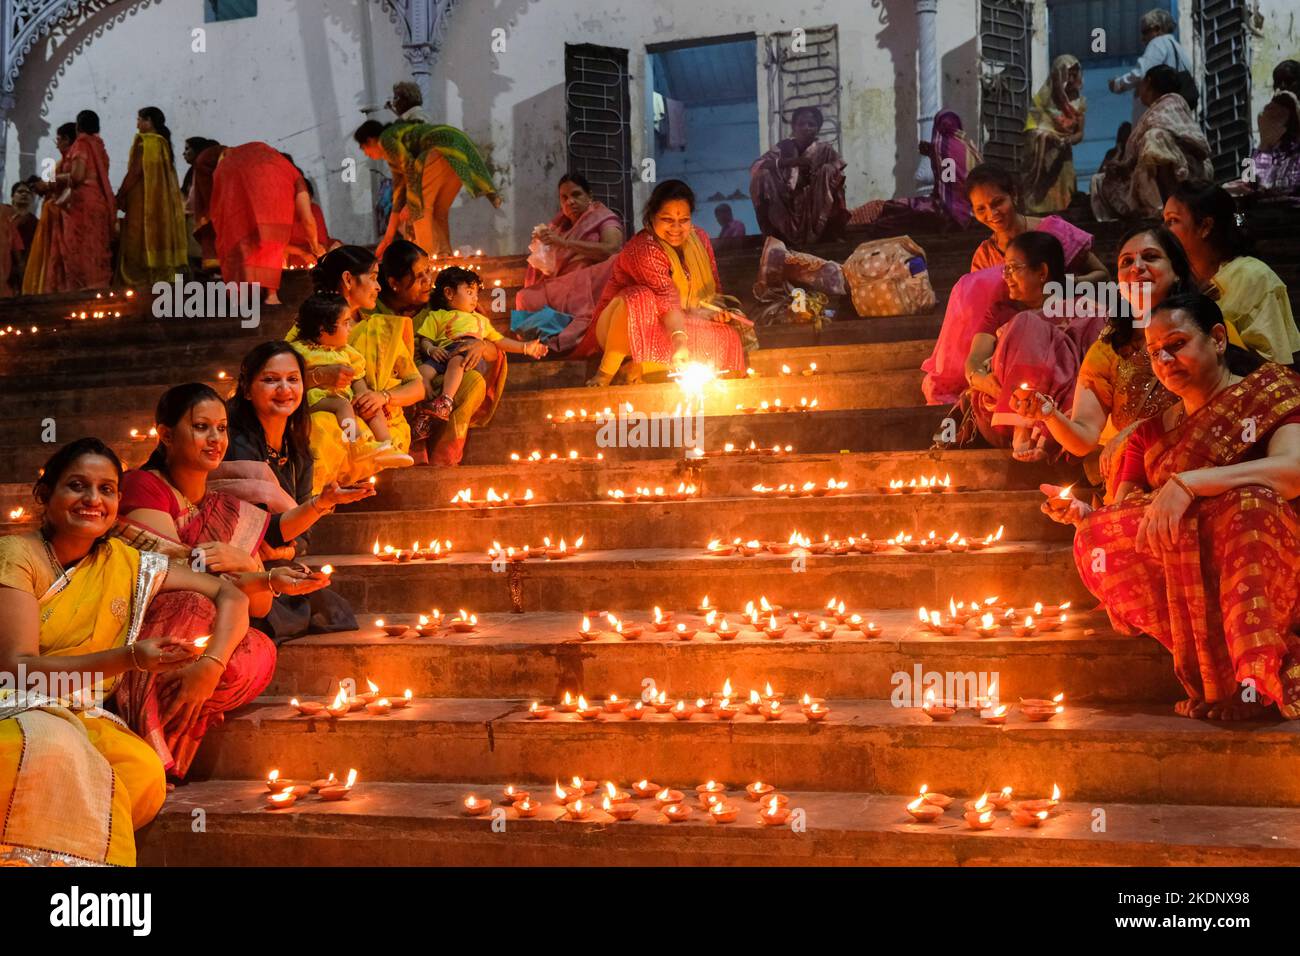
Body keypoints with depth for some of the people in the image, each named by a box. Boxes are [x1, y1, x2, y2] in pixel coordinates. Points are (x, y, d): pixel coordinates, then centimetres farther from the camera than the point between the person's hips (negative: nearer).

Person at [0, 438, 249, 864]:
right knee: (54, 747, -38)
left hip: (80, 718, 4)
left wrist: (209, 666, -8)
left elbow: (231, 597, 12)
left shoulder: (126, 565, 8)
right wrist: (128, 659, -24)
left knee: (145, 769, -29)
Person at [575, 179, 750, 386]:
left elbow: (714, 288, 7)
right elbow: (667, 299, -36)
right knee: (638, 298, -39)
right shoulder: (643, 249, -23)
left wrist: (718, 310, -16)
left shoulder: (700, 239, -2)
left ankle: (641, 368, -18)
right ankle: (605, 375, -25)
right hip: (622, 327, -7)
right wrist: (679, 340, -50)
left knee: (727, 338, -17)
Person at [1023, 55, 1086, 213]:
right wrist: (1049, 136, -25)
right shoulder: (1043, 97, -7)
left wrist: (1069, 140, -17)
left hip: (1062, 159, 4)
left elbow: (1079, 133, 5)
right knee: (1039, 200, -9)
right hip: (1041, 159, -4)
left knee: (1061, 200, 4)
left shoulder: (1079, 102, 4)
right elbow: (1031, 129, -9)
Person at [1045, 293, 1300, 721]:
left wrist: (1187, 483, -24)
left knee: (1250, 501, -34)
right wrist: (1081, 512, -8)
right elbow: (1127, 521, 15)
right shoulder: (1151, 434, 21)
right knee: (1098, 537, -22)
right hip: (1182, 586, 4)